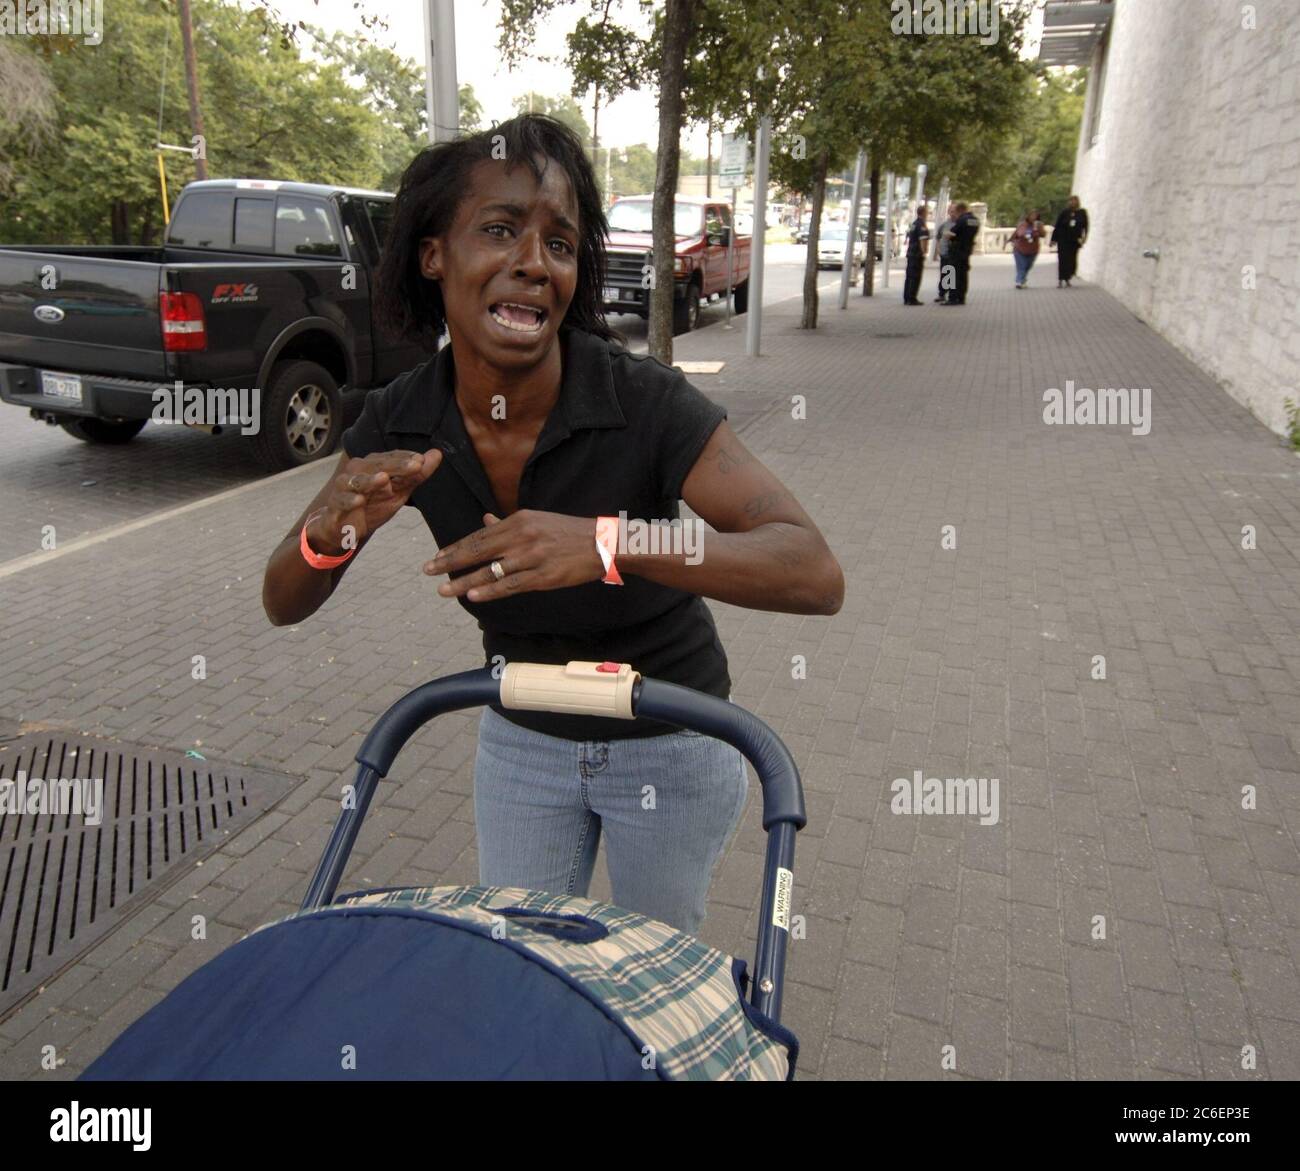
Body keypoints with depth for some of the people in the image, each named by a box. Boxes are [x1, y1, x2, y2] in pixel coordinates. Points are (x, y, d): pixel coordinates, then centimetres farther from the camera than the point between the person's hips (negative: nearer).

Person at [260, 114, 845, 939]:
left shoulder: (645, 401, -28)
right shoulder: (401, 423, -16)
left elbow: (817, 574, -36)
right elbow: (285, 603, -7)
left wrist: (608, 543, -49)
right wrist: (330, 533, -31)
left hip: (671, 746, -2)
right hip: (520, 740, 3)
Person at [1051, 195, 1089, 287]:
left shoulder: (1082, 213, 4)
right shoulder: (1064, 212, -2)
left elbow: (1085, 226, 8)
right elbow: (1057, 226, 0)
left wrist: (1083, 237, -5)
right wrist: (1054, 239, -2)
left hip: (1074, 241, 2)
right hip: (1063, 240, -2)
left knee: (1072, 261, 2)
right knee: (1062, 260, -4)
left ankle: (1067, 280, 15)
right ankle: (1060, 280, 2)